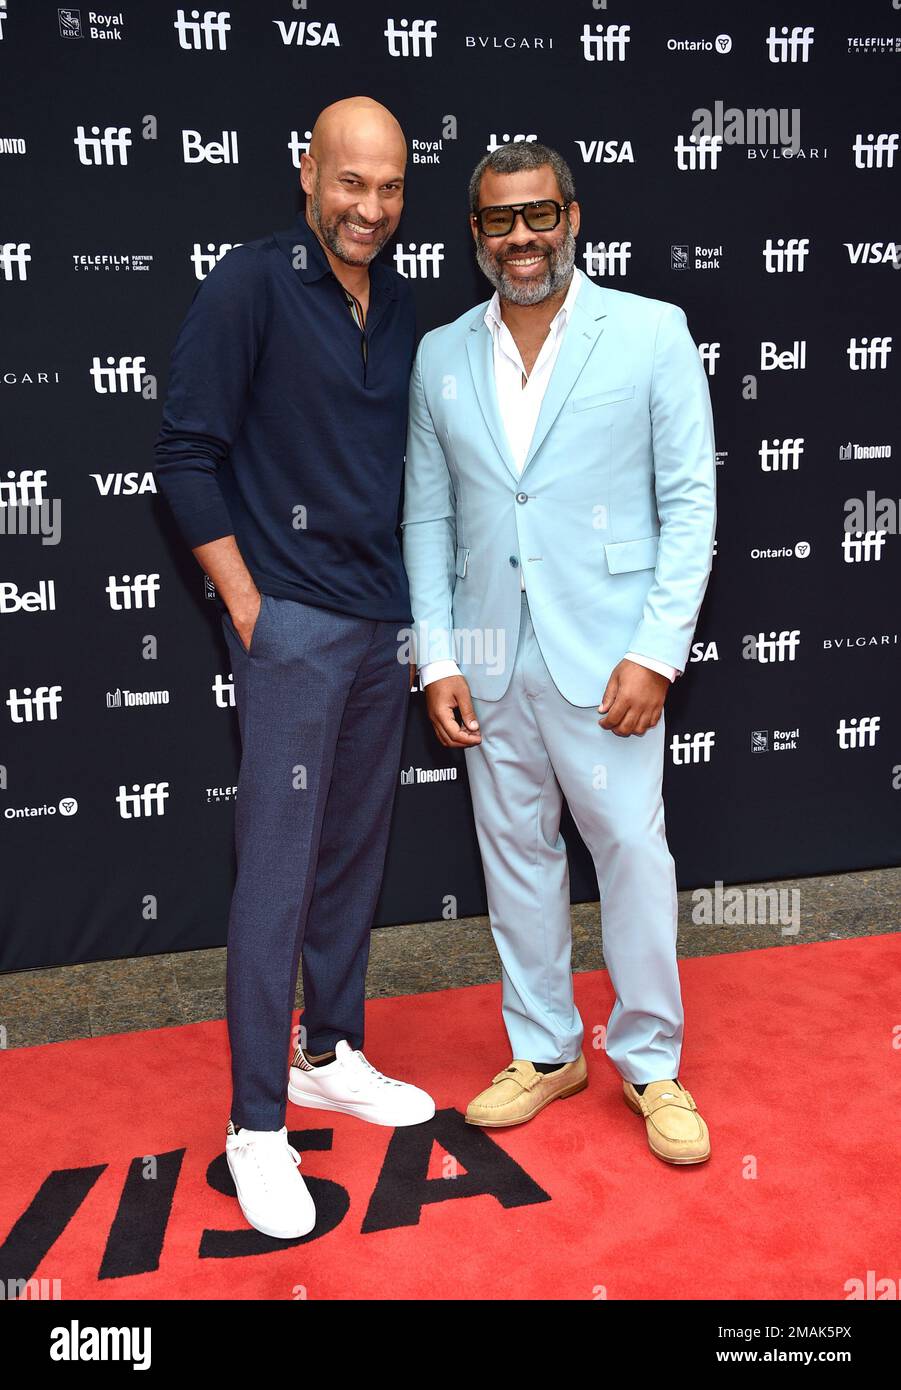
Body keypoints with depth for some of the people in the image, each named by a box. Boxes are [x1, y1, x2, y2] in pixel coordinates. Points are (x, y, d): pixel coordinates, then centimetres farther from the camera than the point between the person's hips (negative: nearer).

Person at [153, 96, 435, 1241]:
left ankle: (330, 1055, 32)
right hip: (292, 621, -6)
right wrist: (246, 605, -11)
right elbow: (185, 453, -9)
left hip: (381, 622, 7)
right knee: (278, 868, -4)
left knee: (355, 851, 14)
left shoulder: (398, 303, 12)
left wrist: (414, 608, 13)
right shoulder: (251, 283, -7)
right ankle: (257, 1127, 9)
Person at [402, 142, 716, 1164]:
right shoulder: (440, 356, 8)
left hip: (606, 656, -3)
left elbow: (690, 500, -4)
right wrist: (437, 659, 1)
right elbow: (427, 517, 9)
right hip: (488, 659, 4)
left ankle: (650, 1061, 23)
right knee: (515, 852, 12)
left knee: (633, 852, 2)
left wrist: (656, 652, -12)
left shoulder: (651, 332, -1)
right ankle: (545, 1049, 30)